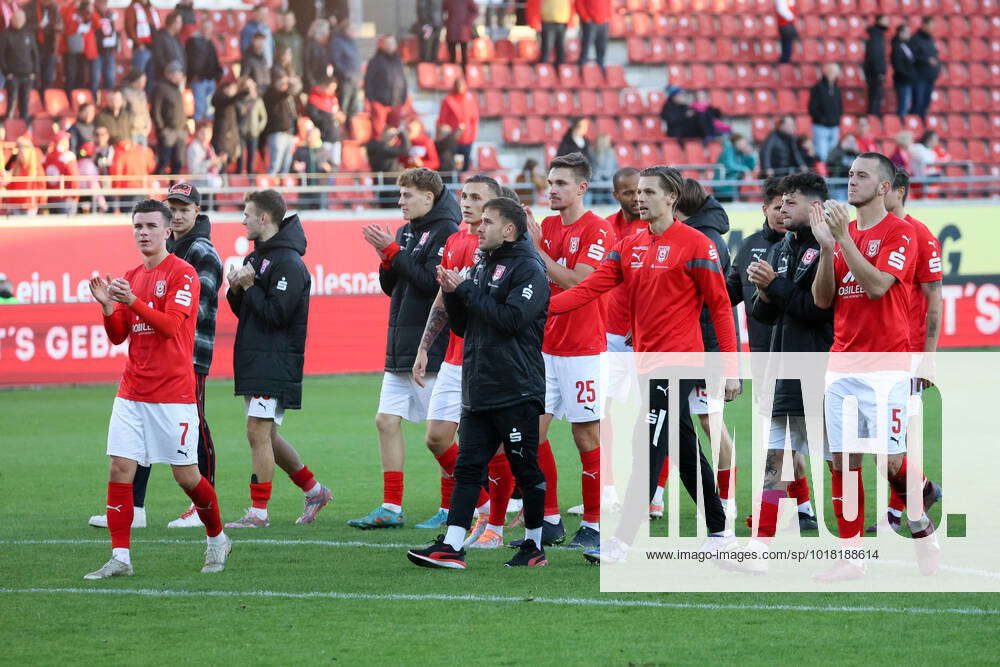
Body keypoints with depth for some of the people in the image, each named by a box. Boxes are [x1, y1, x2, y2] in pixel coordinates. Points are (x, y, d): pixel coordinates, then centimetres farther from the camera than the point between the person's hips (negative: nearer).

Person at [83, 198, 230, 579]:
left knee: (186, 475, 0)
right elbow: (118, 336, 12)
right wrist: (107, 307, -6)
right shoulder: (130, 278, 14)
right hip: (132, 392, 6)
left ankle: (217, 539, 24)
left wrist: (132, 301, -29)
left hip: (173, 393, -6)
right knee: (120, 469, -6)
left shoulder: (183, 274, -7)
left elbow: (172, 325, -18)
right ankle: (120, 558, -4)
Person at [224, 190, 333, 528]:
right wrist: (236, 289, 0)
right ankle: (313, 490, 24)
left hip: (275, 361, -10)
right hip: (253, 360, 10)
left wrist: (249, 286, -13)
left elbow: (276, 313, -20)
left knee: (258, 432, -10)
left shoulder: (288, 263, -14)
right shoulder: (256, 257, 16)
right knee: (264, 435, 13)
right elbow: (244, 309, 19)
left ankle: (258, 512, -8)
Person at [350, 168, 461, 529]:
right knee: (387, 421, 4)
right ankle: (391, 508, 7)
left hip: (432, 348, -9)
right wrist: (387, 256, -2)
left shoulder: (445, 231, -10)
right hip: (400, 347, 9)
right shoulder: (406, 232, 16)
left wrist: (393, 251, -15)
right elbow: (391, 286, 16)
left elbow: (432, 282, -19)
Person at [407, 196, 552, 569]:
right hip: (478, 391, 8)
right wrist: (452, 294, 2)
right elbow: (463, 326, 21)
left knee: (526, 469, 2)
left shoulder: (529, 270, -8)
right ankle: (451, 546, -4)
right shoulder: (482, 266, 17)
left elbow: (510, 319, -21)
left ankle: (534, 546, 13)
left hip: (517, 391, -8)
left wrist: (466, 290, -14)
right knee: (467, 467, 1)